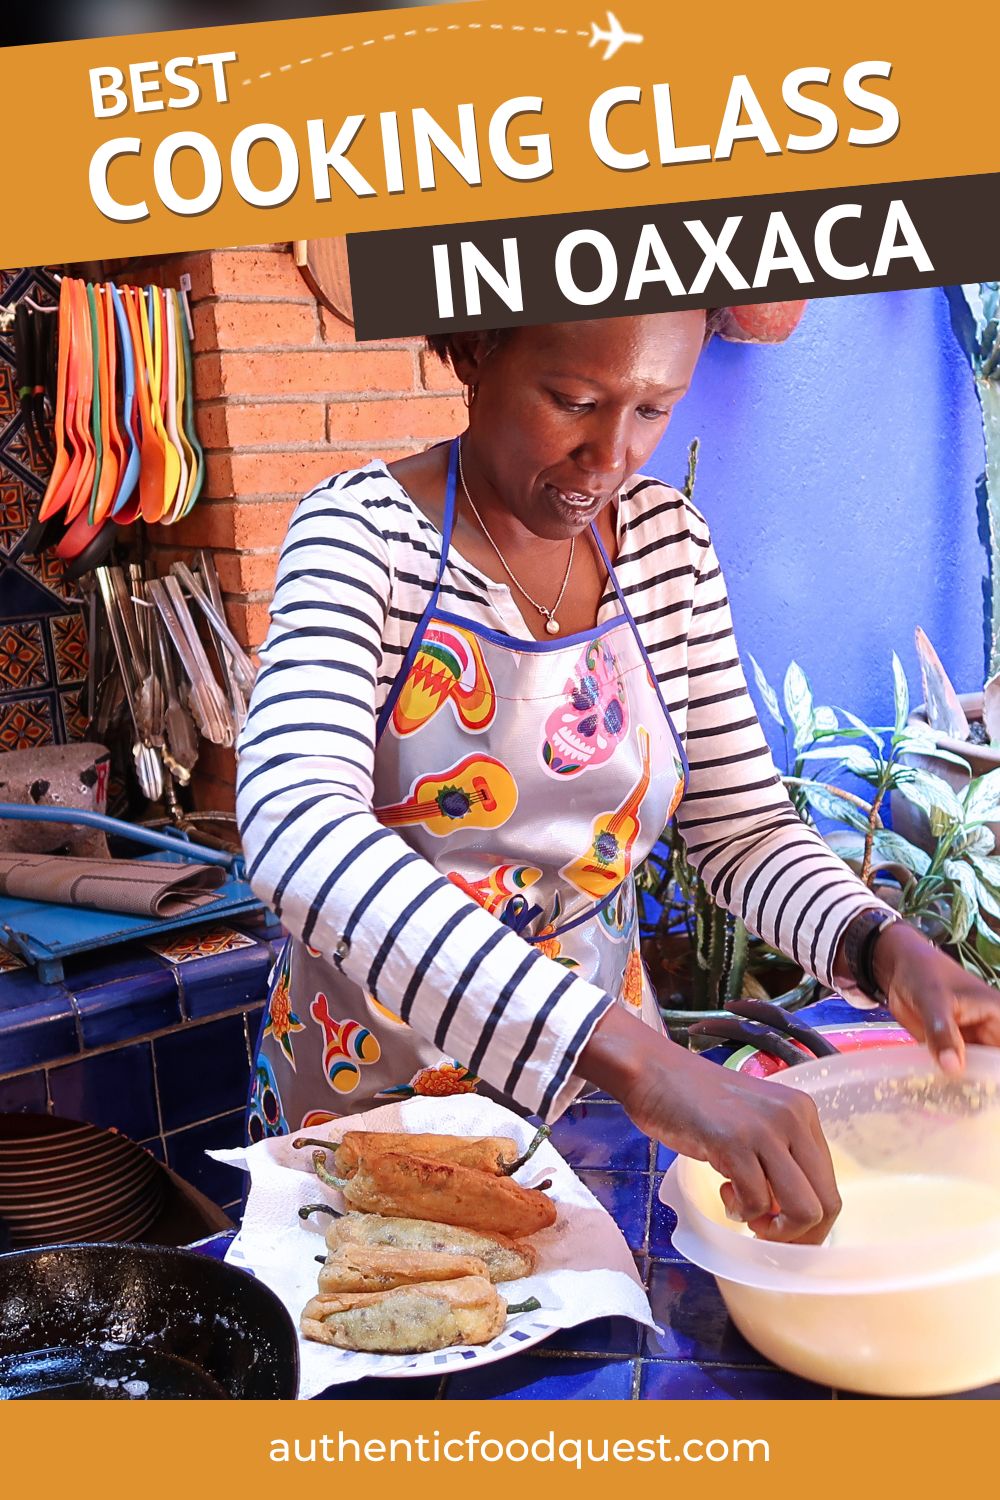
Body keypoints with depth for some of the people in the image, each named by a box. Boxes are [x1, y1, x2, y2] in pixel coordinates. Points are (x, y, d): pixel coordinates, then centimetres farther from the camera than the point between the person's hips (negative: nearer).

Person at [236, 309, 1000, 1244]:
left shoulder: (669, 542, -4)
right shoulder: (364, 529, -20)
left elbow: (740, 823, 0)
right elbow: (296, 827, -37)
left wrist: (884, 947, -21)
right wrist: (631, 1058, -46)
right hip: (371, 1089, -3)